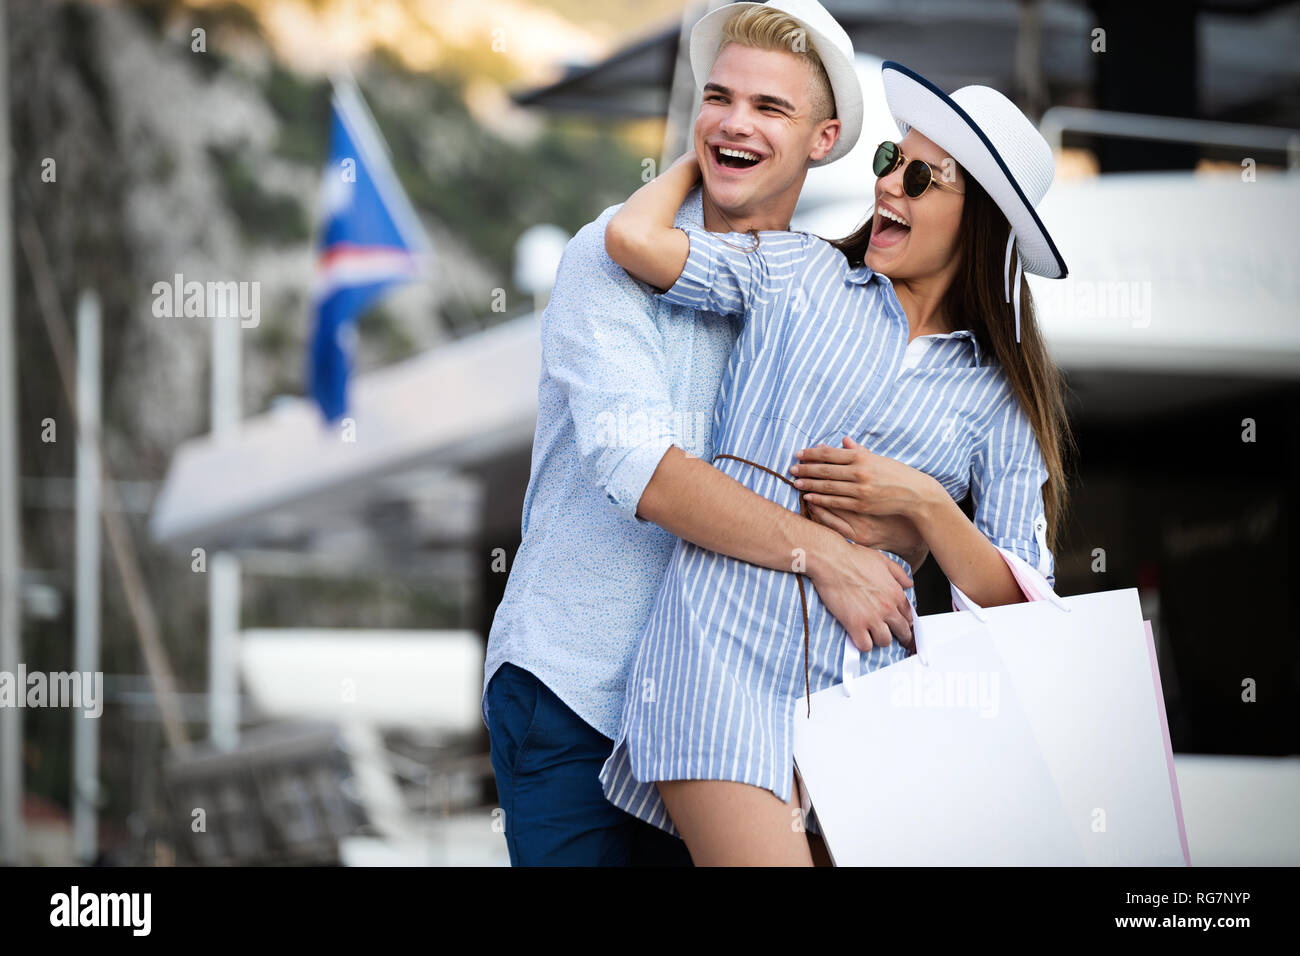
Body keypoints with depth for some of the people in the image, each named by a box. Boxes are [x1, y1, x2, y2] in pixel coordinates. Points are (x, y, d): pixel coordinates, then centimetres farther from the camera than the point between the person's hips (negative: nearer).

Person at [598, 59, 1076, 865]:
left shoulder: (999, 398, 12)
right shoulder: (797, 272, 10)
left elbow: (1015, 602, 6)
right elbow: (634, 237, -5)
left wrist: (924, 503, -8)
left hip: (863, 676, 3)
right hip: (725, 641, -3)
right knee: (760, 852, -21)